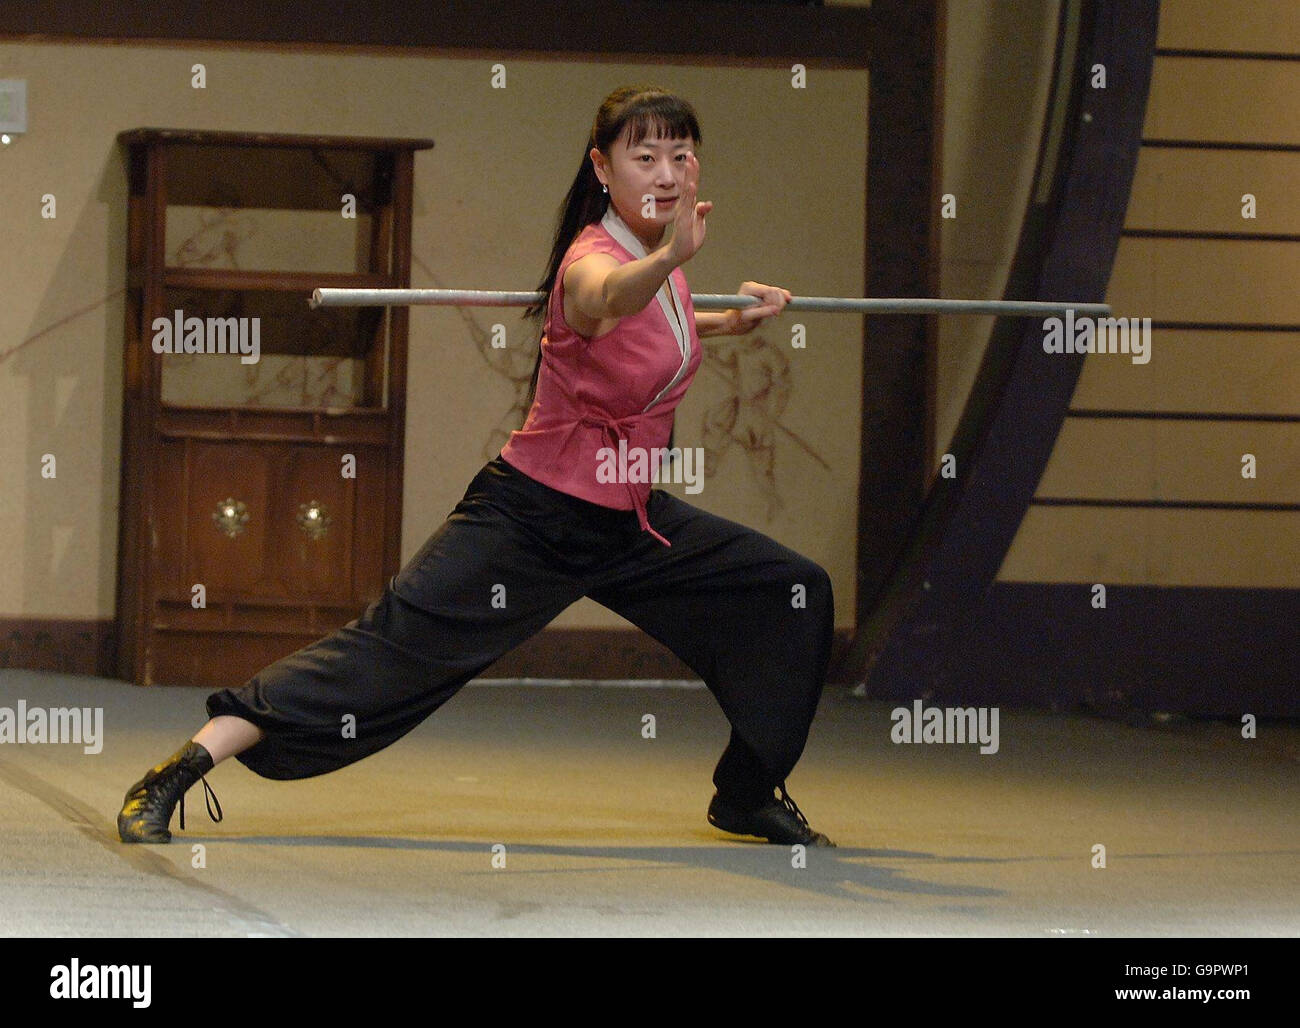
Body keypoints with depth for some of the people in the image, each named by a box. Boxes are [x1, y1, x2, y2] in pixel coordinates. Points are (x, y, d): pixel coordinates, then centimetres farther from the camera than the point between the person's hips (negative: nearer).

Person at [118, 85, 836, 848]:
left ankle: (750, 794, 26)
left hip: (625, 524, 8)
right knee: (395, 647, -16)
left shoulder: (660, 258, 2)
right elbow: (612, 297, -52)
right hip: (532, 519, -8)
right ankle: (173, 778, -16)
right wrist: (668, 258, -71)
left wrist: (731, 320, 26)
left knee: (792, 593, 10)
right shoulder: (593, 260, -22)